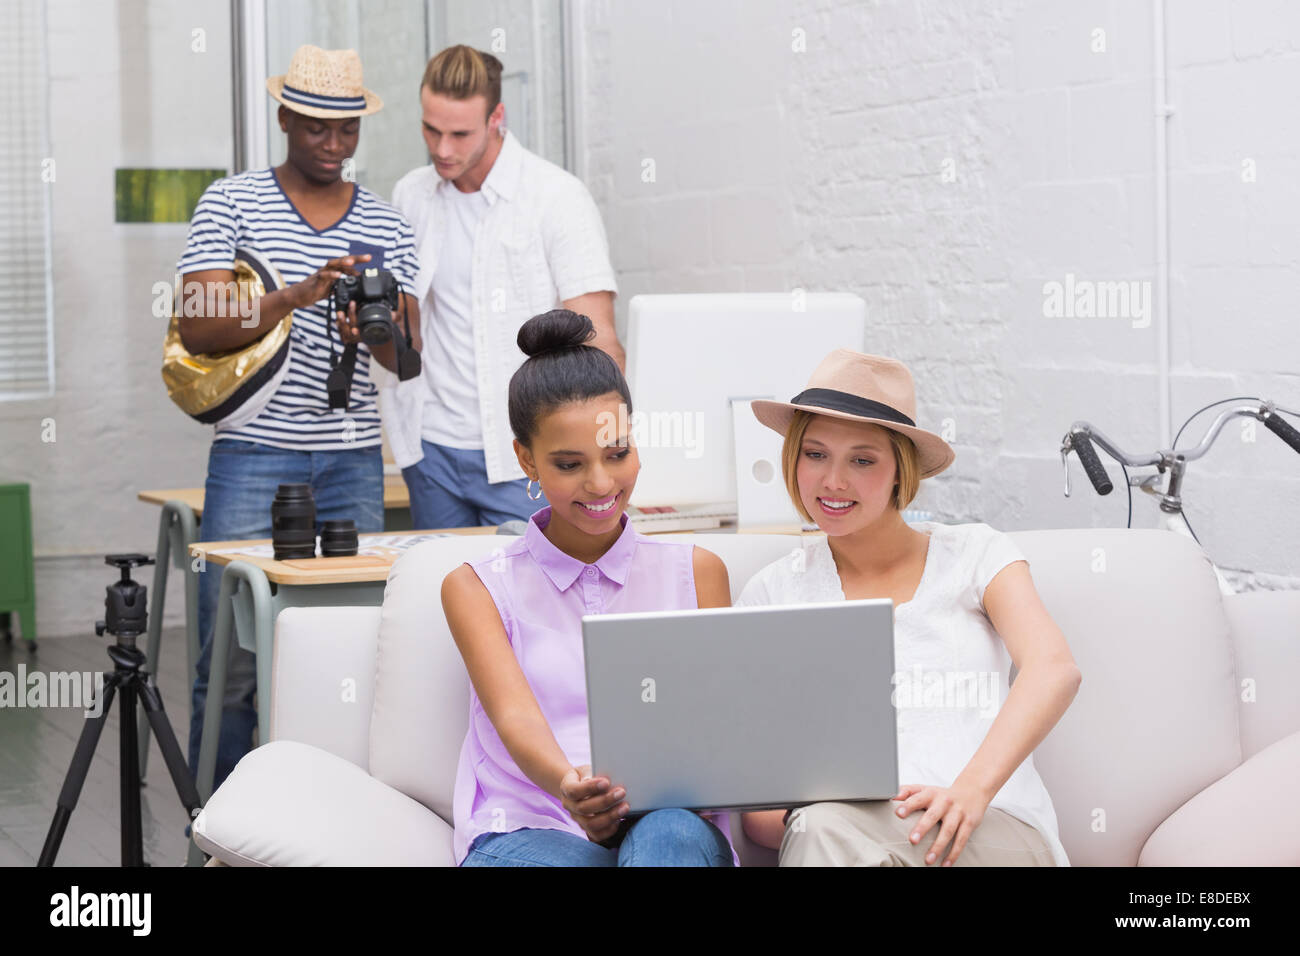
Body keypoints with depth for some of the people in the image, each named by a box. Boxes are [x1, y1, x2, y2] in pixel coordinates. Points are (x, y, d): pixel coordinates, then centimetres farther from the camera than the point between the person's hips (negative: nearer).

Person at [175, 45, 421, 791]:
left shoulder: (387, 226, 12)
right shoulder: (231, 204, 3)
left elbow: (409, 358, 6)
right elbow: (199, 329, -7)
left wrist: (375, 331, -18)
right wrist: (298, 296, -21)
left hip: (354, 461, 3)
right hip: (253, 455, -3)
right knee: (232, 654, -3)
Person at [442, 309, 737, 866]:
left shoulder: (695, 573, 20)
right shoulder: (478, 588, 14)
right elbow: (515, 718, -4)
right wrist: (568, 785, -30)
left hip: (677, 825, 2)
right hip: (530, 834, -2)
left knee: (670, 834, -38)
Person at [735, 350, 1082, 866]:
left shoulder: (974, 553, 14)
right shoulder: (773, 592, 17)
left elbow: (1055, 670, -5)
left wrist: (973, 788, -24)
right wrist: (800, 822, -17)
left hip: (997, 831, -2)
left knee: (829, 827, -35)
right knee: (820, 827, -37)